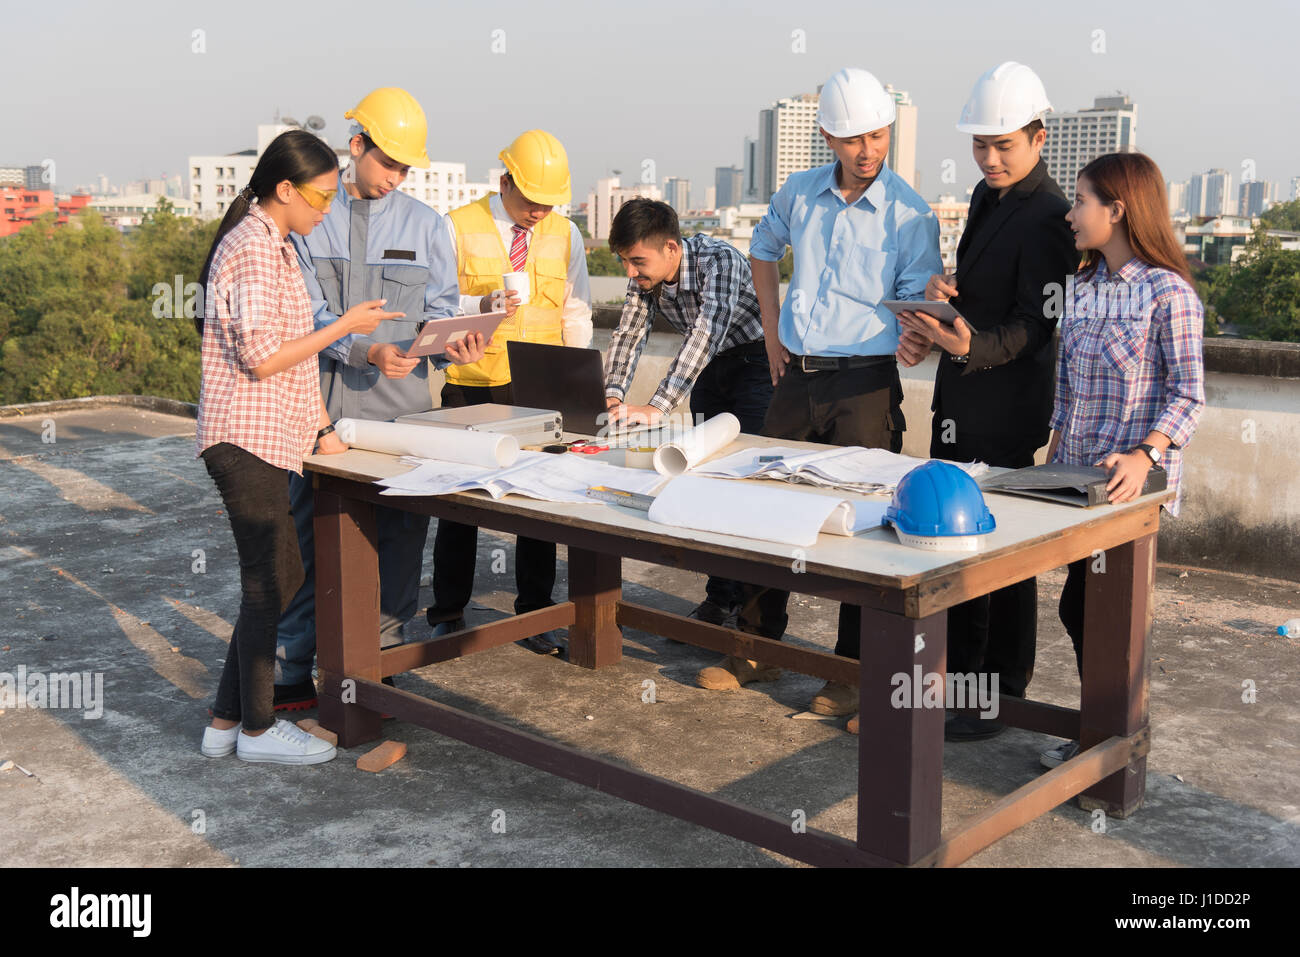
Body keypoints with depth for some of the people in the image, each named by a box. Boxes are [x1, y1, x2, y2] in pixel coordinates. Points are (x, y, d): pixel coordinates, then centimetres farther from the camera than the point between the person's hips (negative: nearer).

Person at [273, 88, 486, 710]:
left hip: (400, 402, 2)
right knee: (309, 533, 2)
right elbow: (307, 311, -4)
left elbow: (438, 309, 11)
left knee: (400, 530, 3)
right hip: (322, 399, -2)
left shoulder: (425, 225, 12)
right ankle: (290, 674, 13)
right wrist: (363, 351, -21)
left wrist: (450, 345, -13)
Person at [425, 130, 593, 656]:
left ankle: (535, 614, 15)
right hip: (471, 385, -2)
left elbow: (576, 313, 13)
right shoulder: (458, 227, -2)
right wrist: (481, 305, -21)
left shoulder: (566, 234, 9)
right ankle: (448, 616, 19)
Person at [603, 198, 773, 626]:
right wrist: (613, 398, -26)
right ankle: (721, 595, 11)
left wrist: (657, 407, -51)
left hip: (755, 361, -7)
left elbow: (707, 331, -42)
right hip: (709, 369, 7)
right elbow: (628, 334, -7)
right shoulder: (644, 277, -9)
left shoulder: (719, 260, -31)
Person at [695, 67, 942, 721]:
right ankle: (758, 648, 25)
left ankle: (853, 671, 12)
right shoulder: (799, 194, 7)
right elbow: (762, 253, 24)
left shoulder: (909, 214, -6)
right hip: (796, 376, 5)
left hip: (865, 383, -5)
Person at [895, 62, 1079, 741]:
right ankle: (960, 678, 32)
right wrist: (938, 293, 0)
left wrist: (973, 347, -34)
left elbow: (1035, 326, -17)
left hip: (1003, 411, -9)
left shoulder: (1048, 218, -16)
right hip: (960, 401, 10)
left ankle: (1000, 703, 12)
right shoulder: (987, 195, 13)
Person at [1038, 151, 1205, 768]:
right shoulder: (1082, 286, 10)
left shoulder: (1169, 293, -12)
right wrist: (1055, 450, 14)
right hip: (1078, 473, 7)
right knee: (1086, 606, 12)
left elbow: (1188, 394, -14)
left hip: (1131, 481, -7)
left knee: (1082, 605, -6)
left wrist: (1145, 456, -26)